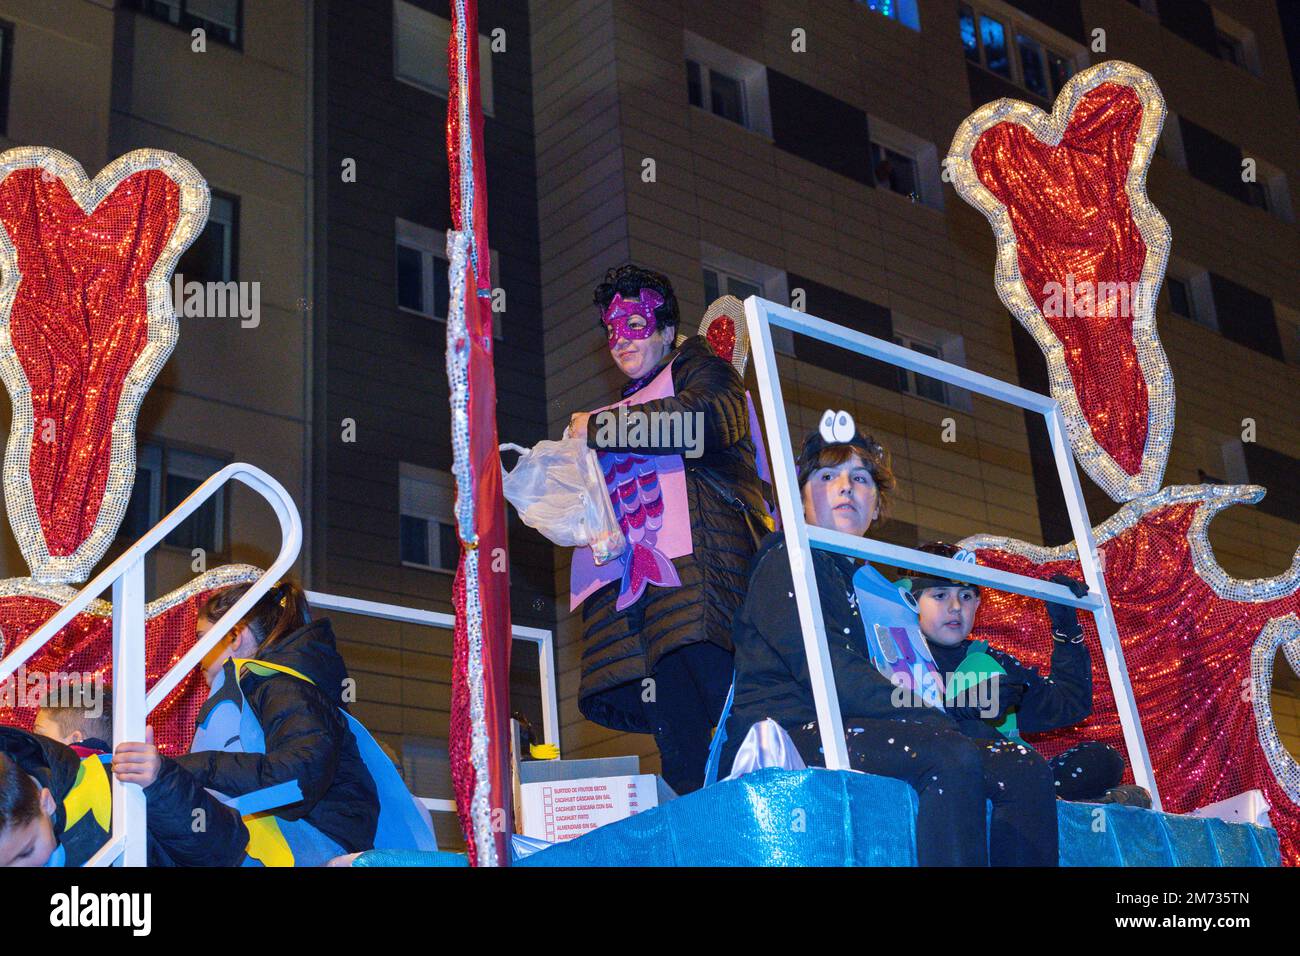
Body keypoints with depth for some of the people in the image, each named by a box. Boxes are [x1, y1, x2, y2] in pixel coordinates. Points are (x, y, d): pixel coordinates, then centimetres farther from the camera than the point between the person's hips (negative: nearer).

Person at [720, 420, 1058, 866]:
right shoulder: (786, 561, 3)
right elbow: (827, 674, -11)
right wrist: (940, 724, -16)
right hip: (783, 736, -8)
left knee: (1023, 770, -11)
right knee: (951, 756, -31)